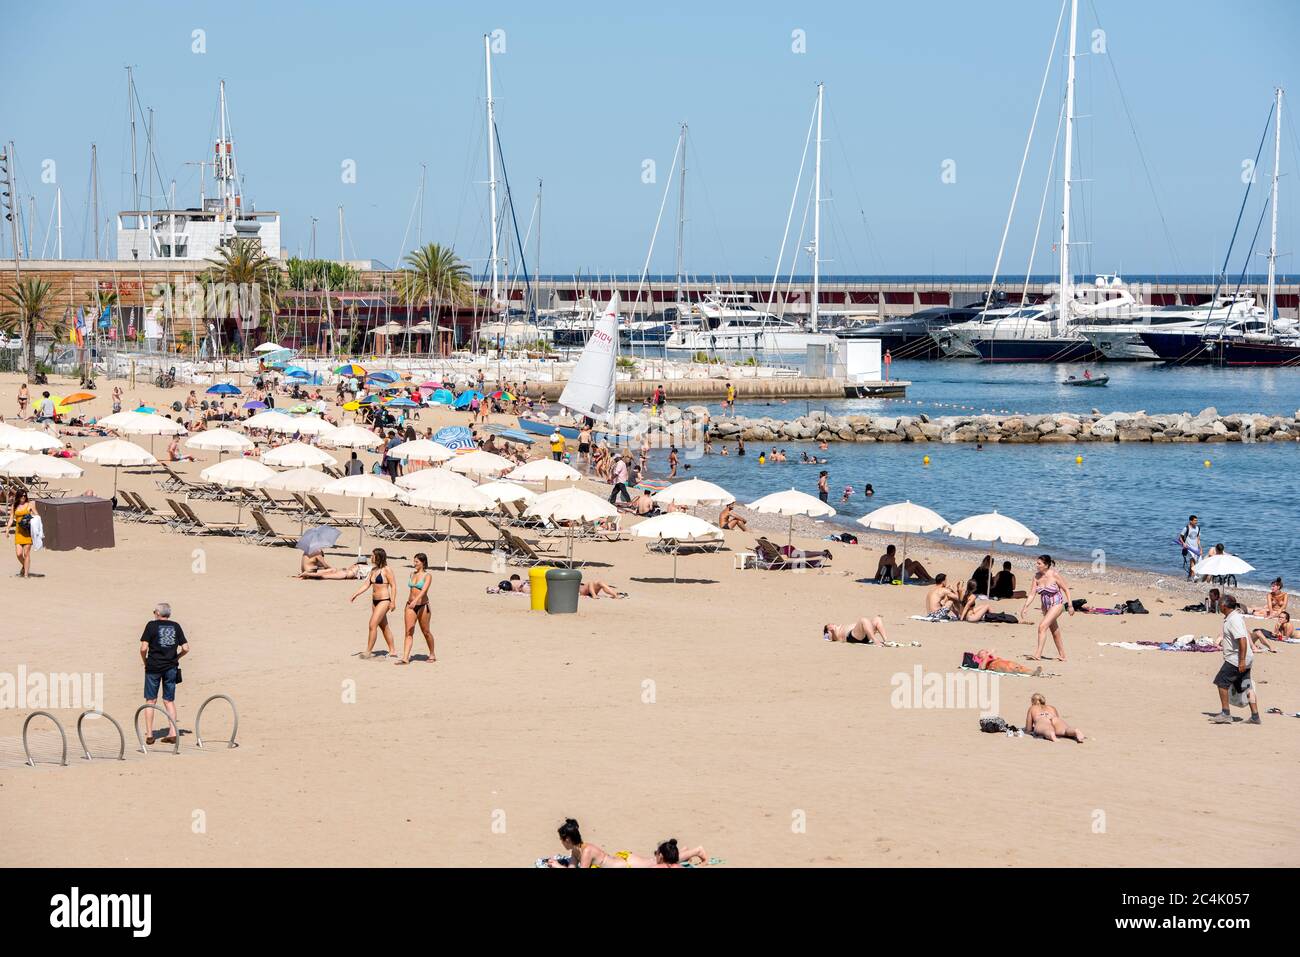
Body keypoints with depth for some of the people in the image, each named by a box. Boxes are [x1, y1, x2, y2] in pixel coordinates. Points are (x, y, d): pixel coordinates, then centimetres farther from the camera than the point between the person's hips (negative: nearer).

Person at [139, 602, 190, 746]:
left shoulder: (151, 625, -5)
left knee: (150, 701, 6)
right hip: (171, 668, 3)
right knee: (169, 701, 11)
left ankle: (149, 734, 5)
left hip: (153, 667, -3)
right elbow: (186, 648, 1)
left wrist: (145, 661, 5)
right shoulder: (176, 626, 4)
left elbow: (144, 648, -12)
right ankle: (173, 733, 3)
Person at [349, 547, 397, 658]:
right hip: (374, 601, 9)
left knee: (373, 625, -12)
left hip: (384, 601, -9)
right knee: (384, 627, 14)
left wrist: (392, 602, -18)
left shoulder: (386, 570, -12)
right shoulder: (373, 570, 11)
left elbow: (393, 586, -13)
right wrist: (355, 595, 2)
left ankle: (368, 651, -9)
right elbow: (366, 585, 11)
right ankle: (392, 650, 22)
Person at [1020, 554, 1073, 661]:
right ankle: (1062, 656, 29)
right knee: (1055, 632, 16)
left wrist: (1070, 605, -10)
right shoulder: (1037, 576, -3)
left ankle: (1038, 654, -22)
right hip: (1045, 606, 7)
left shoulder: (1054, 575, -17)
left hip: (1057, 605, -7)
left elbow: (1066, 589, -9)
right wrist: (1025, 607, -10)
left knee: (1042, 626, -21)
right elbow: (1032, 593, 0)